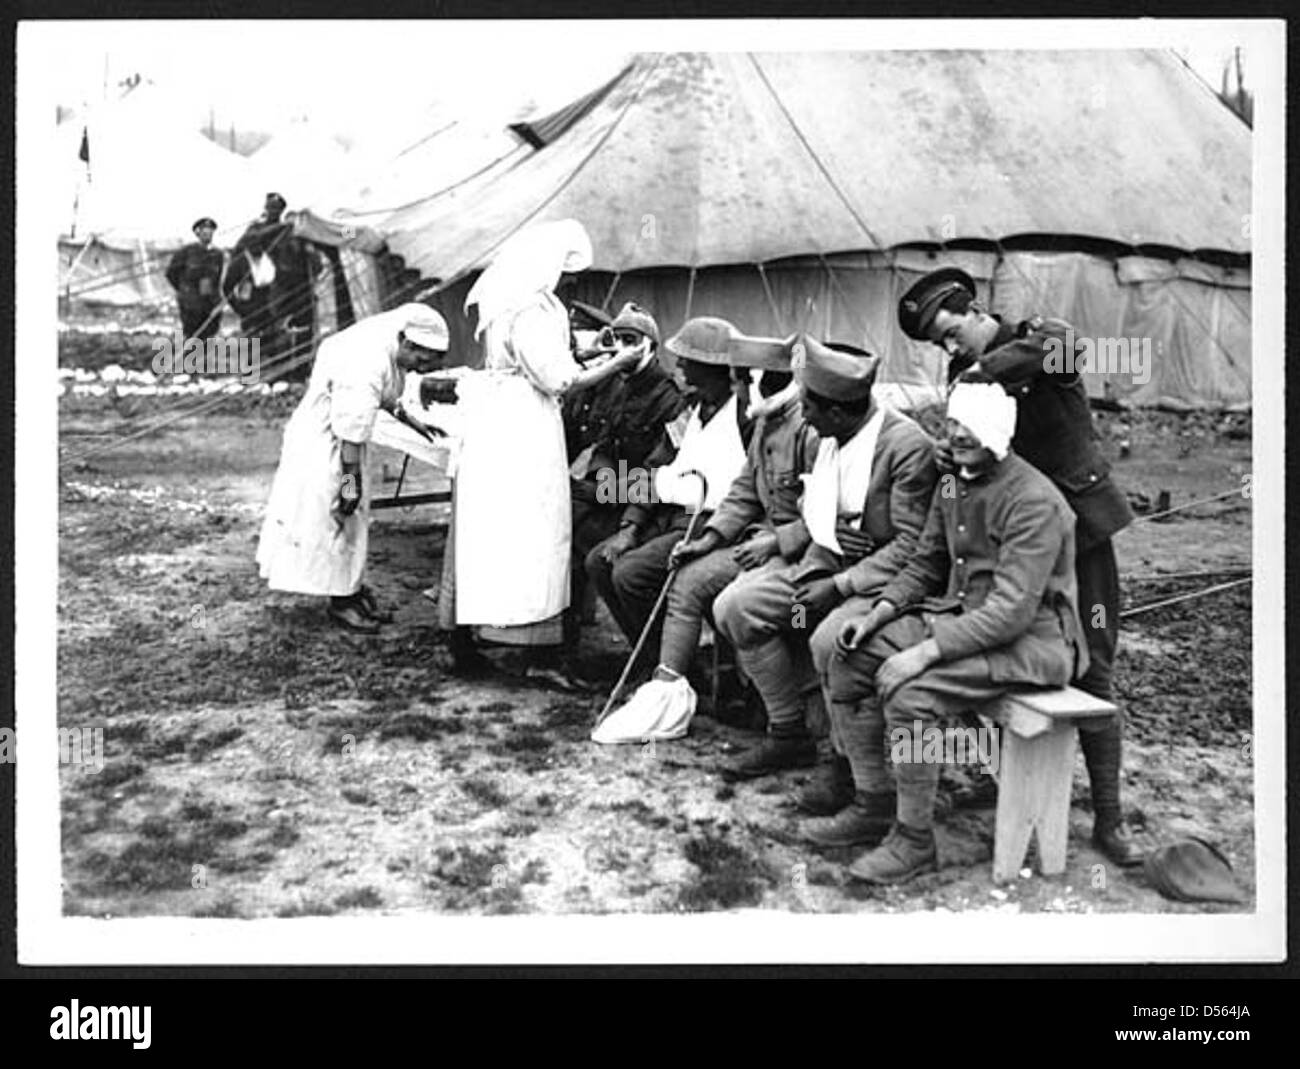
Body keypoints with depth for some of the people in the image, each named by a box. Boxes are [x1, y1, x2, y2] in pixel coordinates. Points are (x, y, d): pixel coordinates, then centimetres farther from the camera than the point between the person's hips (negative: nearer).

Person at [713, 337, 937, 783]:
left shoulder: (908, 446, -18)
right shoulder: (830, 439, 7)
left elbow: (913, 544, -20)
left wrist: (841, 586, -23)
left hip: (879, 577, -8)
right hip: (822, 560, 8)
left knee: (830, 641, -34)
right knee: (733, 607, -8)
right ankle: (789, 734, 4)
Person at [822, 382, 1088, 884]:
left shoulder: (1033, 501, -20)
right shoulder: (953, 487, 9)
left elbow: (1012, 609, -26)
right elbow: (925, 565, 16)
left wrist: (927, 651, -30)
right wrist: (878, 613, -2)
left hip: (1031, 636, -9)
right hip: (962, 616, 9)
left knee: (908, 688, -30)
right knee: (850, 659, -3)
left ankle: (915, 842, -13)